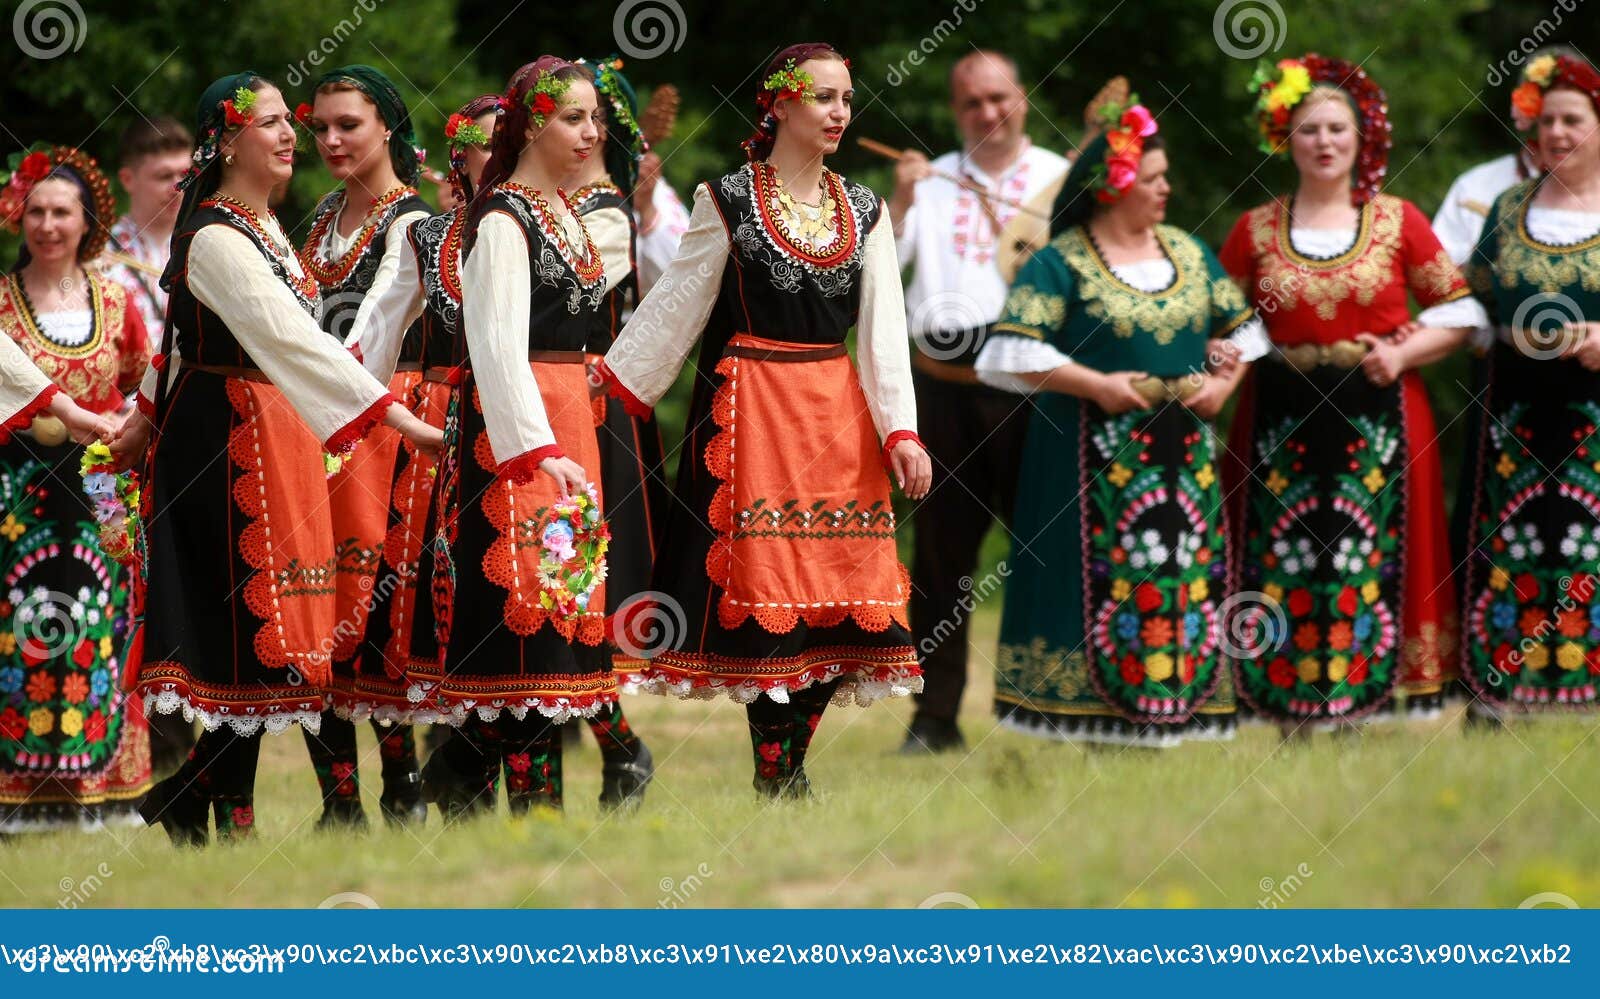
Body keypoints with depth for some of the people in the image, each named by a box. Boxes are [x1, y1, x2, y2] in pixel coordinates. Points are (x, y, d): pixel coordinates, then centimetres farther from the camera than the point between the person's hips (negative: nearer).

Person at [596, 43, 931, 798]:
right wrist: (608, 389, 0)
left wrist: (900, 430, -6)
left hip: (838, 415, 4)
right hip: (753, 412, -4)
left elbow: (883, 329, 5)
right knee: (764, 587, -9)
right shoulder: (729, 201, 0)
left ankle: (792, 761, 6)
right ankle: (775, 775, -7)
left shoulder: (864, 213, 11)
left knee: (835, 591, -1)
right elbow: (675, 308, 4)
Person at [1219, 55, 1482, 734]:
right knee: (1286, 569, -2)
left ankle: (1361, 695, 1)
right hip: (1282, 424, 1)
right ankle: (1294, 722, 2)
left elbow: (1459, 312, 7)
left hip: (1378, 419, -1)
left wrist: (1403, 352, -7)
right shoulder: (1255, 231, 8)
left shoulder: (1398, 222, 6)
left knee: (1369, 564, -5)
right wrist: (1225, 366, -6)